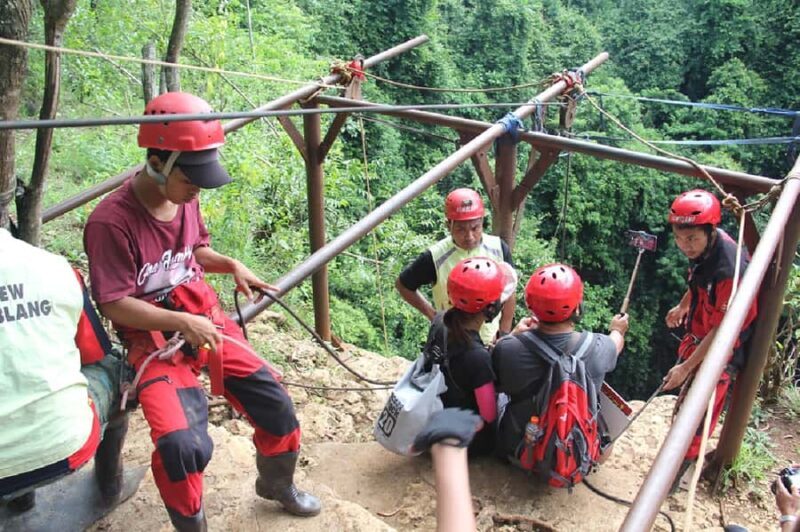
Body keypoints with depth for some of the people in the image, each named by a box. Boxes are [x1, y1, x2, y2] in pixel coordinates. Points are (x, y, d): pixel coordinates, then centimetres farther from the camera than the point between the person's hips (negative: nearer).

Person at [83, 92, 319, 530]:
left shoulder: (185, 199, 0)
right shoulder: (111, 221, -21)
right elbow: (114, 304, -19)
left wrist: (232, 266, 0)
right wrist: (180, 322, -26)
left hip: (206, 321, 6)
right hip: (155, 339, -6)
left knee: (276, 405, 3)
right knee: (186, 445, -25)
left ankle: (277, 485, 33)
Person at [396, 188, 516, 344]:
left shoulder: (498, 248, -11)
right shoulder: (435, 257, -20)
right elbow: (403, 284, -4)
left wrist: (504, 335, 1)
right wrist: (431, 313, -6)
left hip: (493, 341, 3)